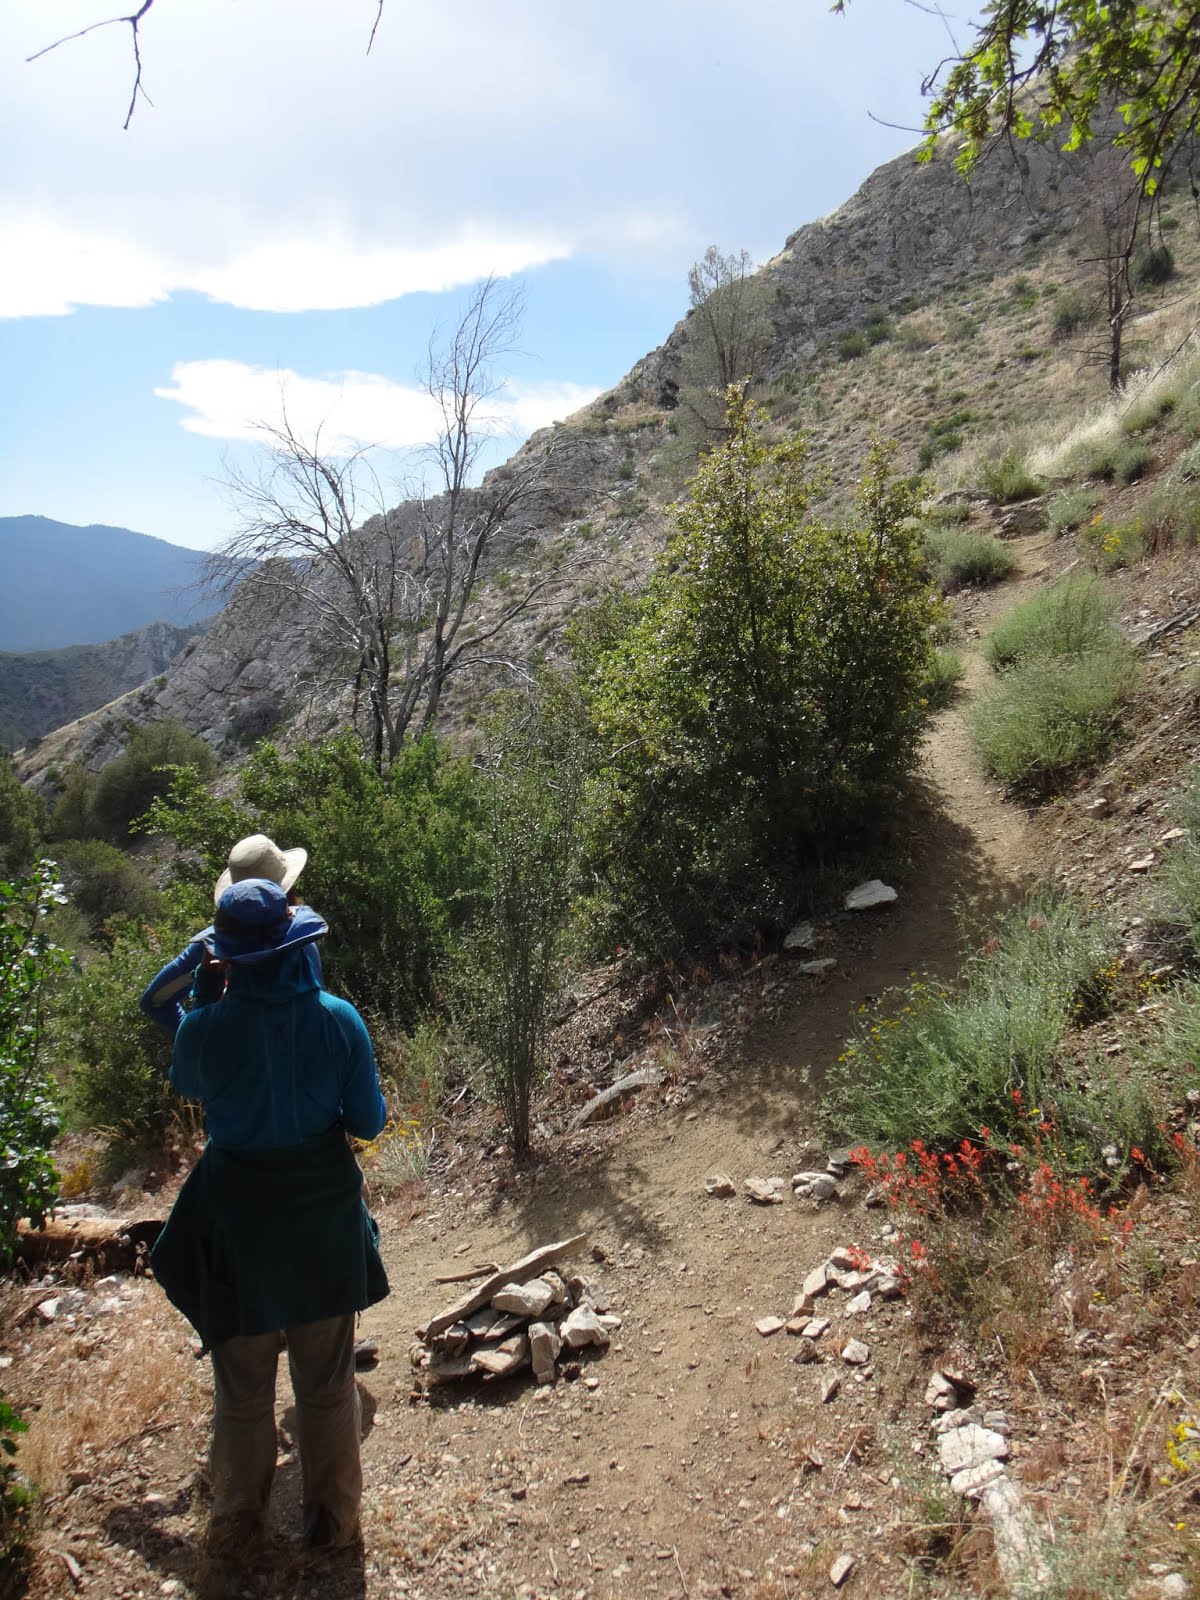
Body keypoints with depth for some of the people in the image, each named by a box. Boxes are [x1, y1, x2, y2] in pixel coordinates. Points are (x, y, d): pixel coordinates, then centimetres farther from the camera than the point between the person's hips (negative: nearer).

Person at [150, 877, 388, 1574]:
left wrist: (206, 983, 16)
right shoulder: (339, 1020, -16)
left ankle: (238, 1519, 38)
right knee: (328, 1382, 20)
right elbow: (369, 1121, -7)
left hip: (238, 1210, 0)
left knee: (243, 1386, 20)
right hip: (324, 1210, 1)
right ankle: (334, 1516, 35)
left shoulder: (204, 1028, -18)